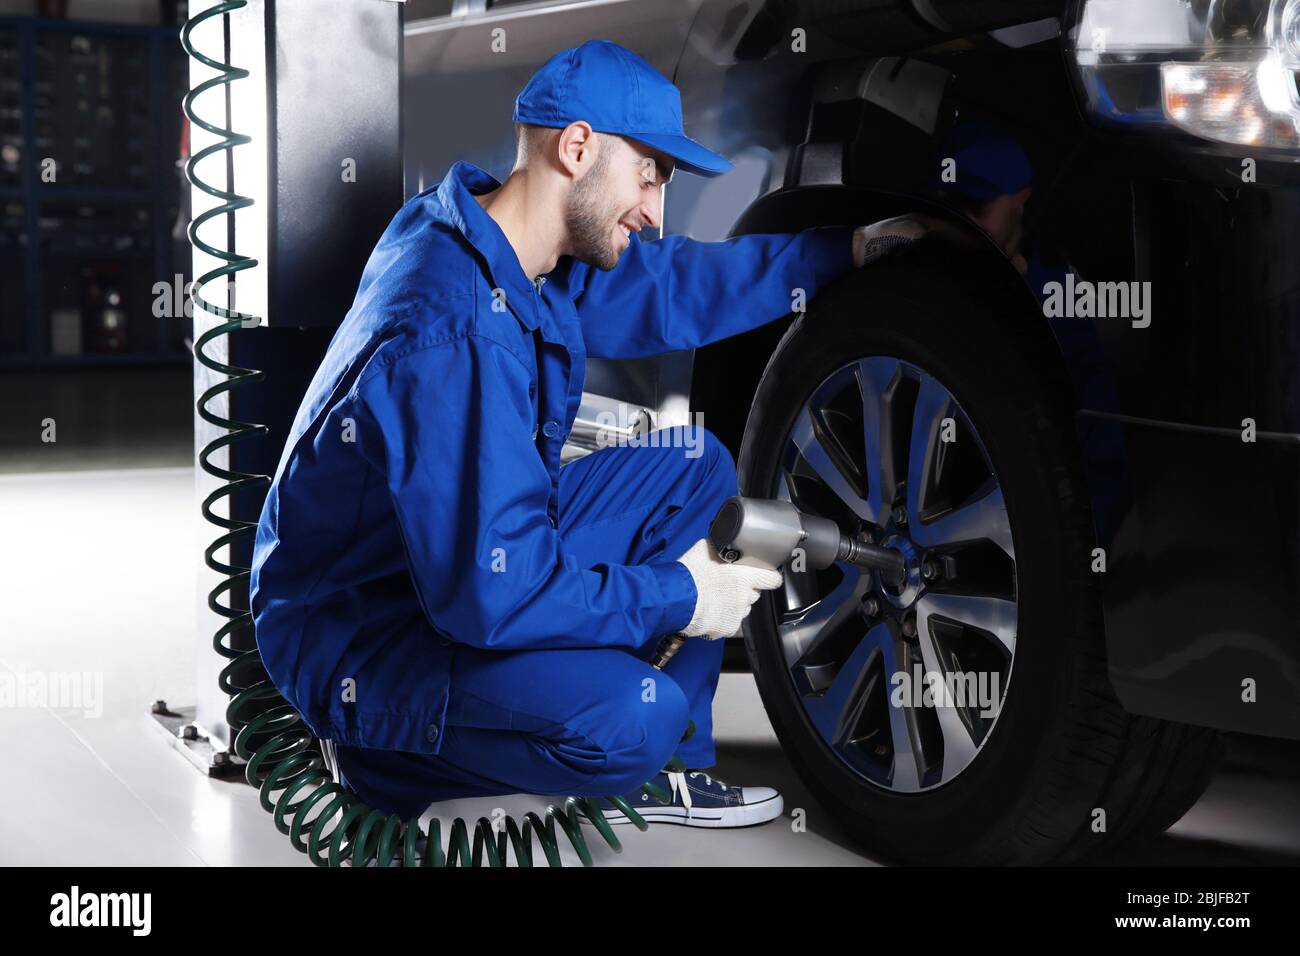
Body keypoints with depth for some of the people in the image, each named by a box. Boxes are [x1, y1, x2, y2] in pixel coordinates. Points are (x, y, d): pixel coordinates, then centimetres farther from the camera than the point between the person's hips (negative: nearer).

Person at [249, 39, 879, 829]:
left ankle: (666, 771, 9)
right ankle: (387, 753, -4)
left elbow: (670, 286, 13)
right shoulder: (454, 335, -32)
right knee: (635, 716, -32)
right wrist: (676, 600, -20)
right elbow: (490, 596, -33)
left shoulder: (510, 244, -3)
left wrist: (846, 250, 7)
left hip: (465, 551, 10)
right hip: (353, 630, -10)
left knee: (695, 466, 7)